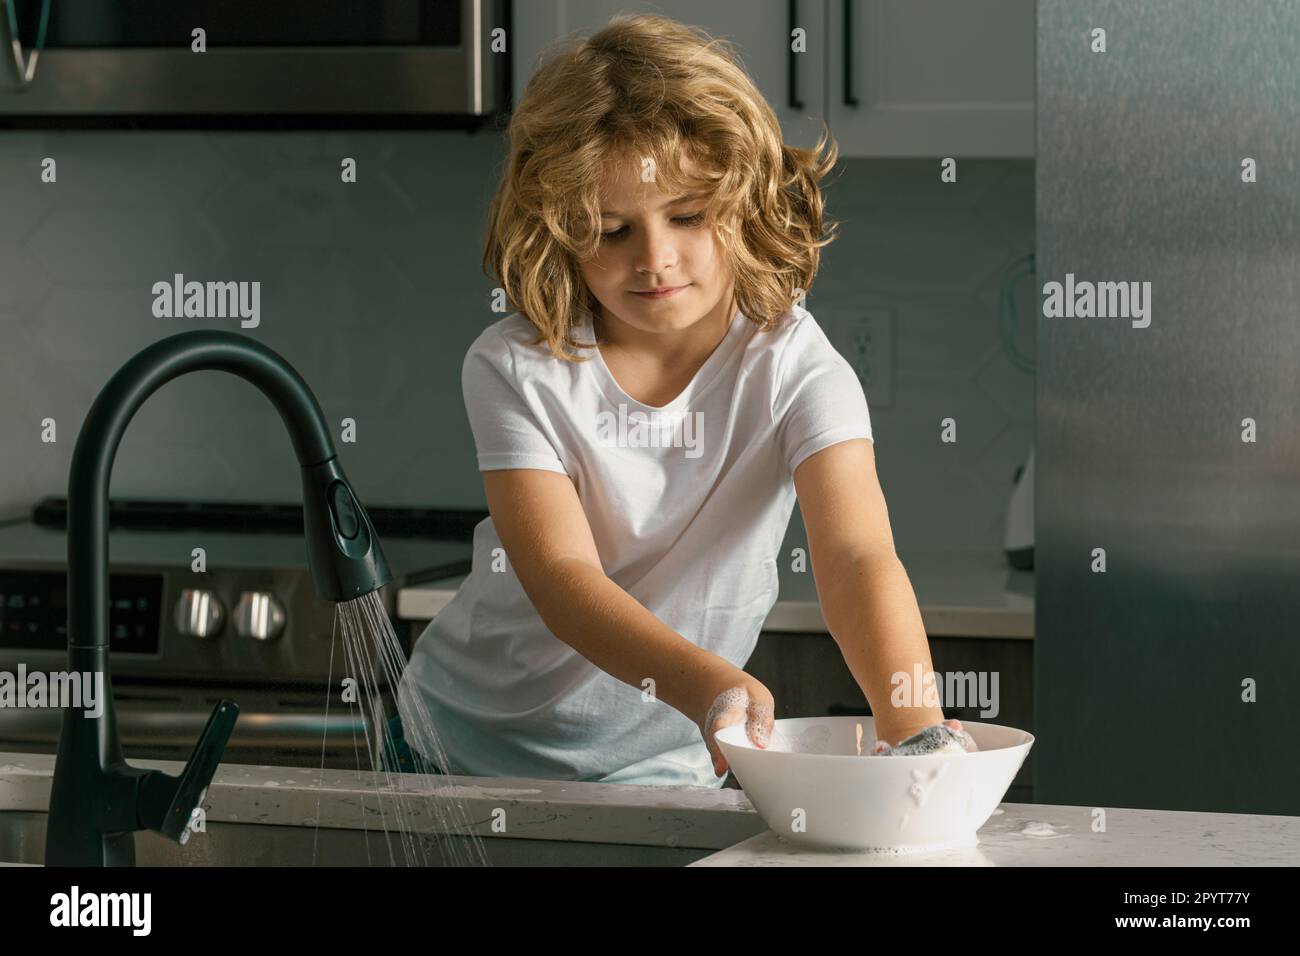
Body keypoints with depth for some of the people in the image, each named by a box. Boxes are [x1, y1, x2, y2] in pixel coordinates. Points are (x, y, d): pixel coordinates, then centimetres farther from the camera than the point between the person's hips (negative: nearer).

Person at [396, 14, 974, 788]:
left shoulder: (792, 369, -12)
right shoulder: (516, 368, -13)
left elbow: (858, 558, -26)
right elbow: (560, 575, -24)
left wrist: (913, 725, -46)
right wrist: (705, 684, -43)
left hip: (658, 768, 0)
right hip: (468, 743, 0)